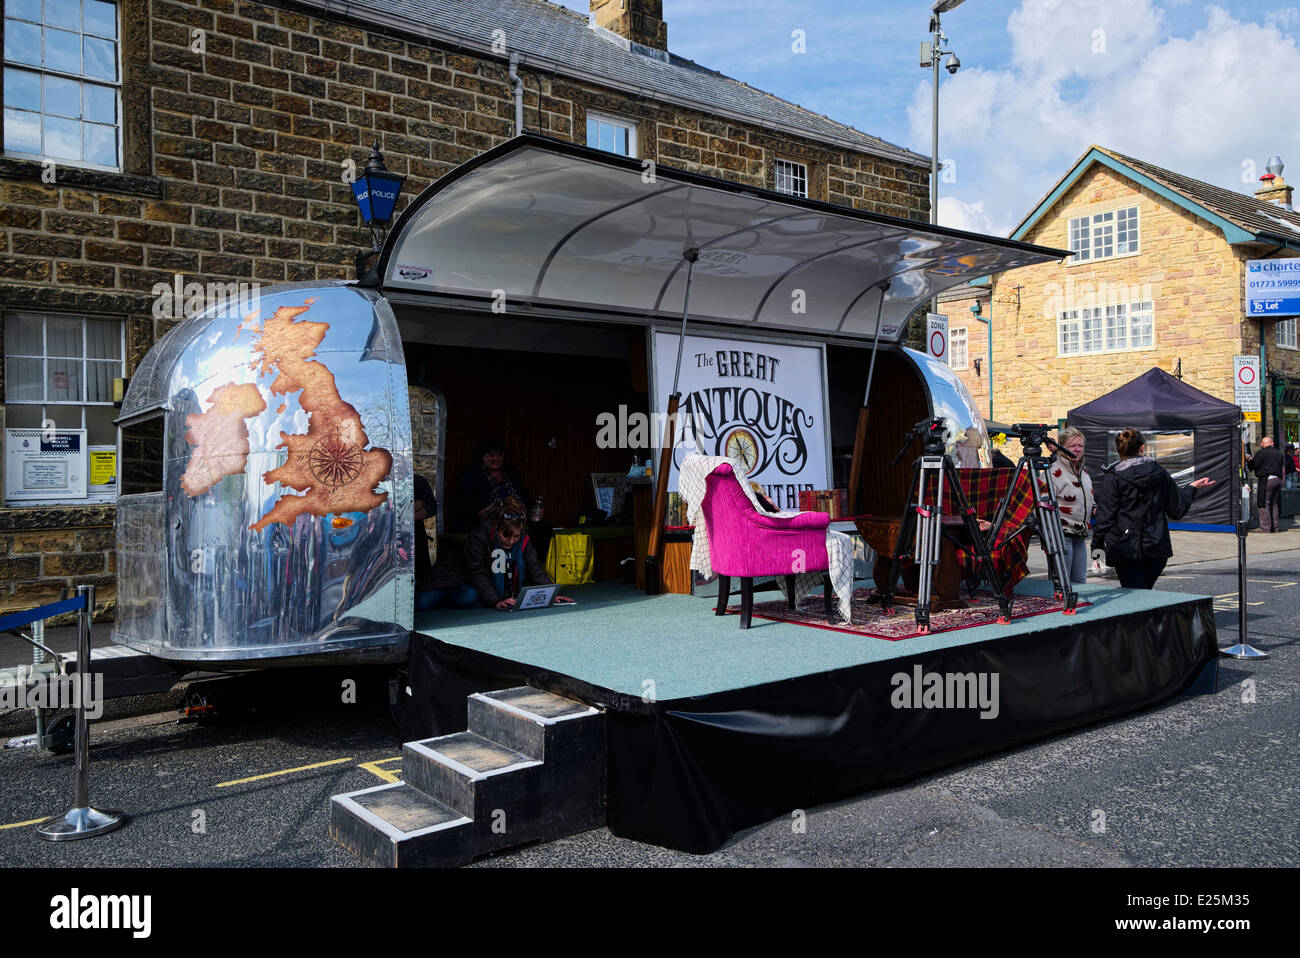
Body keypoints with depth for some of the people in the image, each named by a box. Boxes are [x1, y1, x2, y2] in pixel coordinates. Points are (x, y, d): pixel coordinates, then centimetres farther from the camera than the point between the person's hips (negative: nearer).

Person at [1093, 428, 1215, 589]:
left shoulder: (1112, 476, -7)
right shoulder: (1159, 472, 6)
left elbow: (1105, 515, -9)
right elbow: (1178, 510, 12)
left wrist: (1098, 546, -3)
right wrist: (1193, 488, 30)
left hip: (1125, 550, -4)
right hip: (1157, 548, 4)